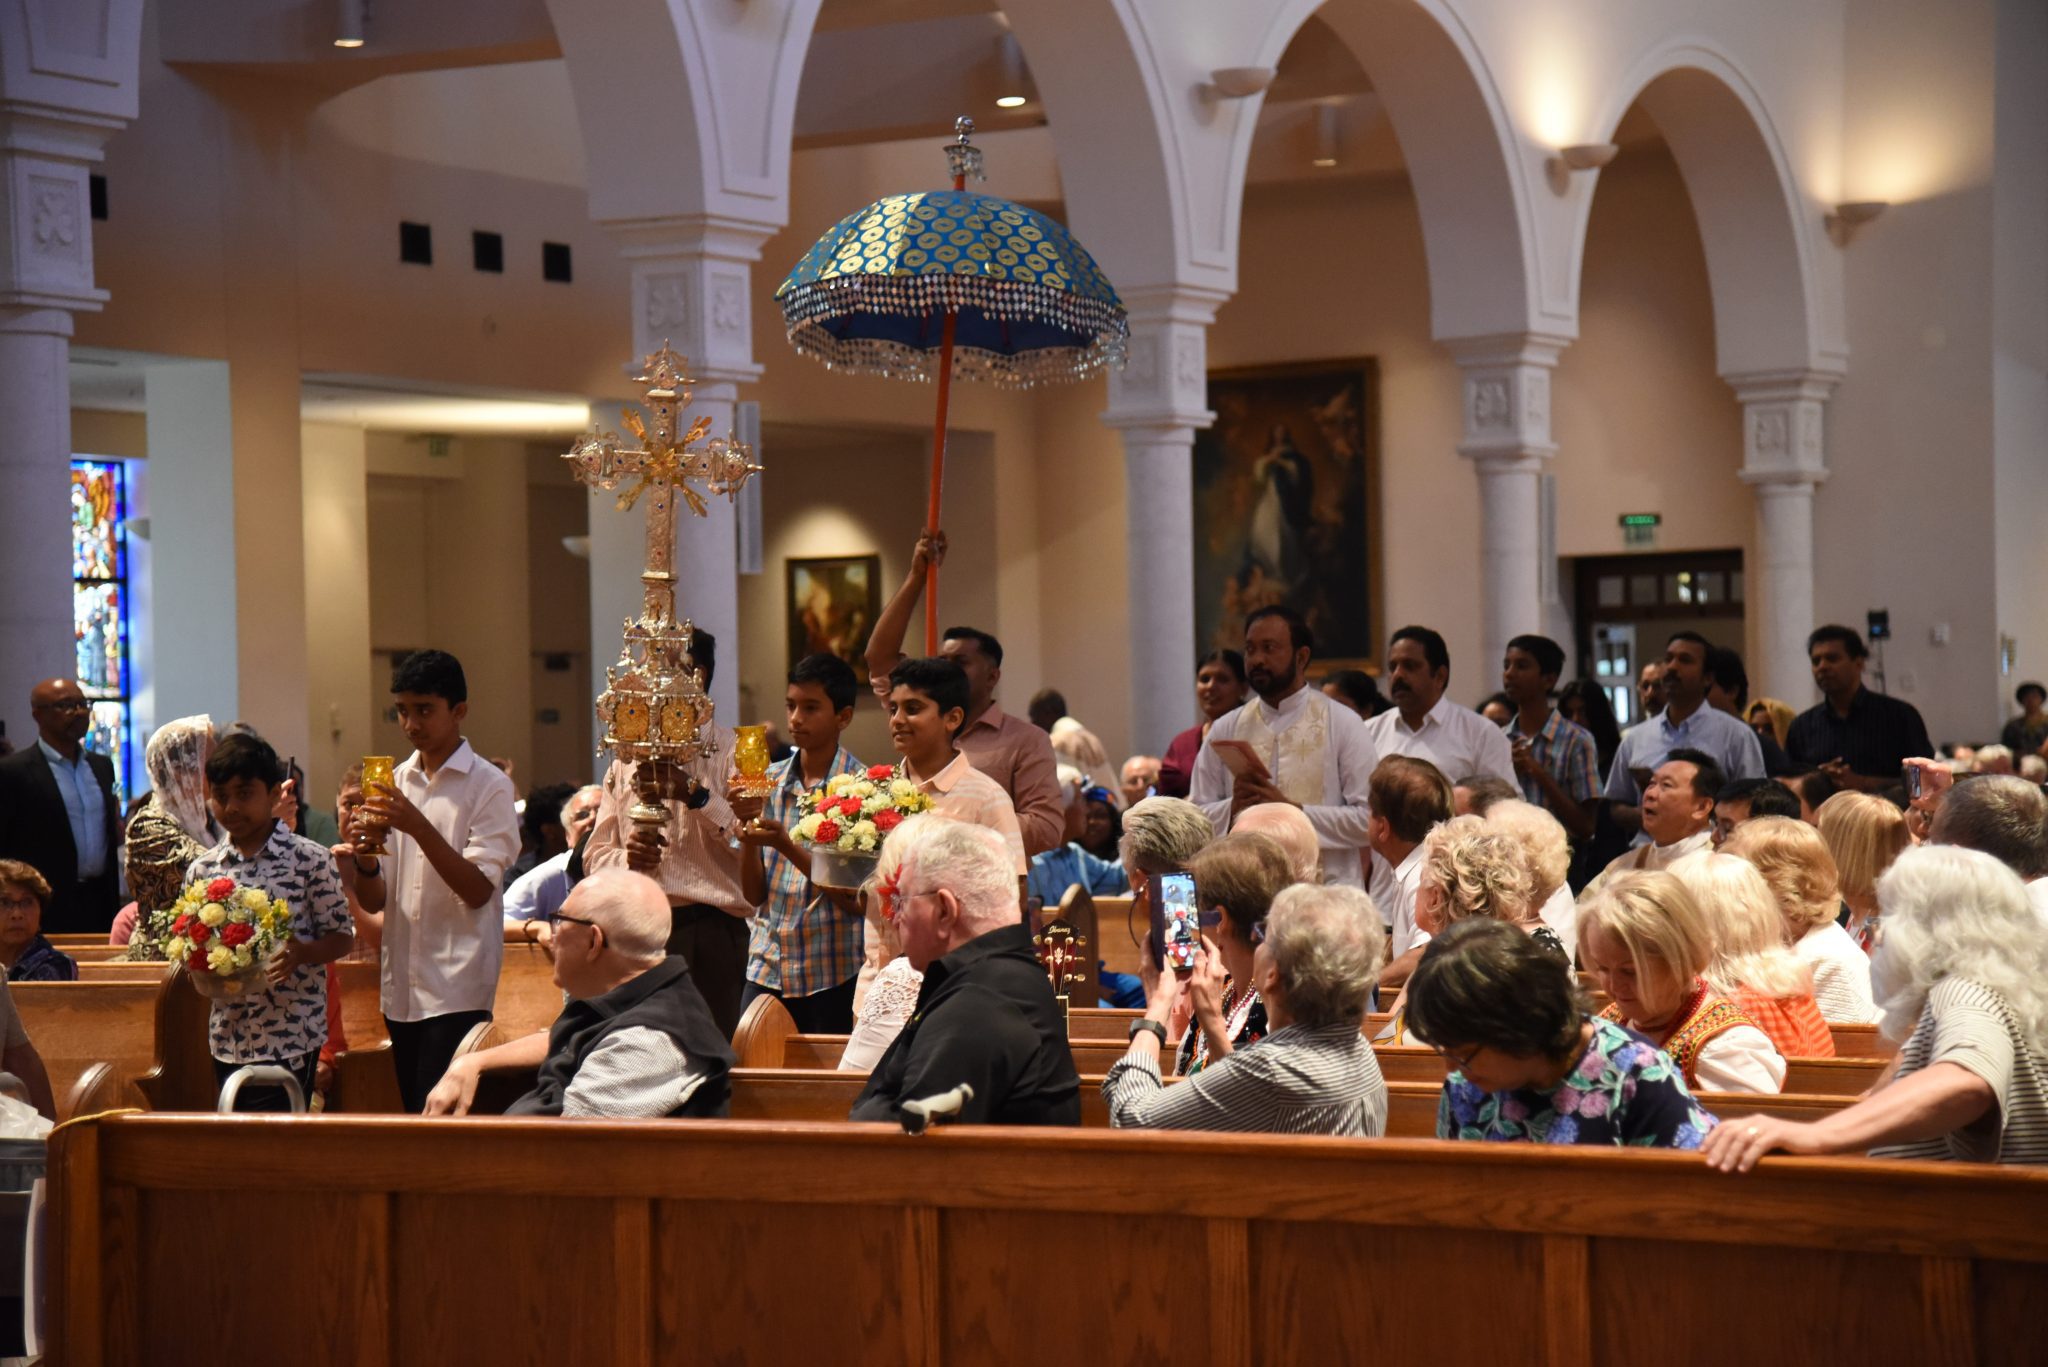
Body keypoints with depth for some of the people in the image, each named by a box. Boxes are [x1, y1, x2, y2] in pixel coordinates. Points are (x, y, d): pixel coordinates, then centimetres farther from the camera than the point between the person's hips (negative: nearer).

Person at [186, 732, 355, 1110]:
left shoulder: (310, 860, -4)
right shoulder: (203, 869, 8)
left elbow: (342, 936, -2)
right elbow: (193, 943, 15)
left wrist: (301, 953, -20)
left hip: (291, 1039, -4)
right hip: (228, 1038, 4)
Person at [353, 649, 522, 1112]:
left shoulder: (488, 785, -4)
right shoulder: (395, 783, 12)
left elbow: (477, 890, -14)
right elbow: (374, 902, 10)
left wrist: (418, 826, -23)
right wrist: (364, 860, -12)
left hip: (458, 990, -6)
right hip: (402, 987, 6)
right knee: (415, 1114, 10)